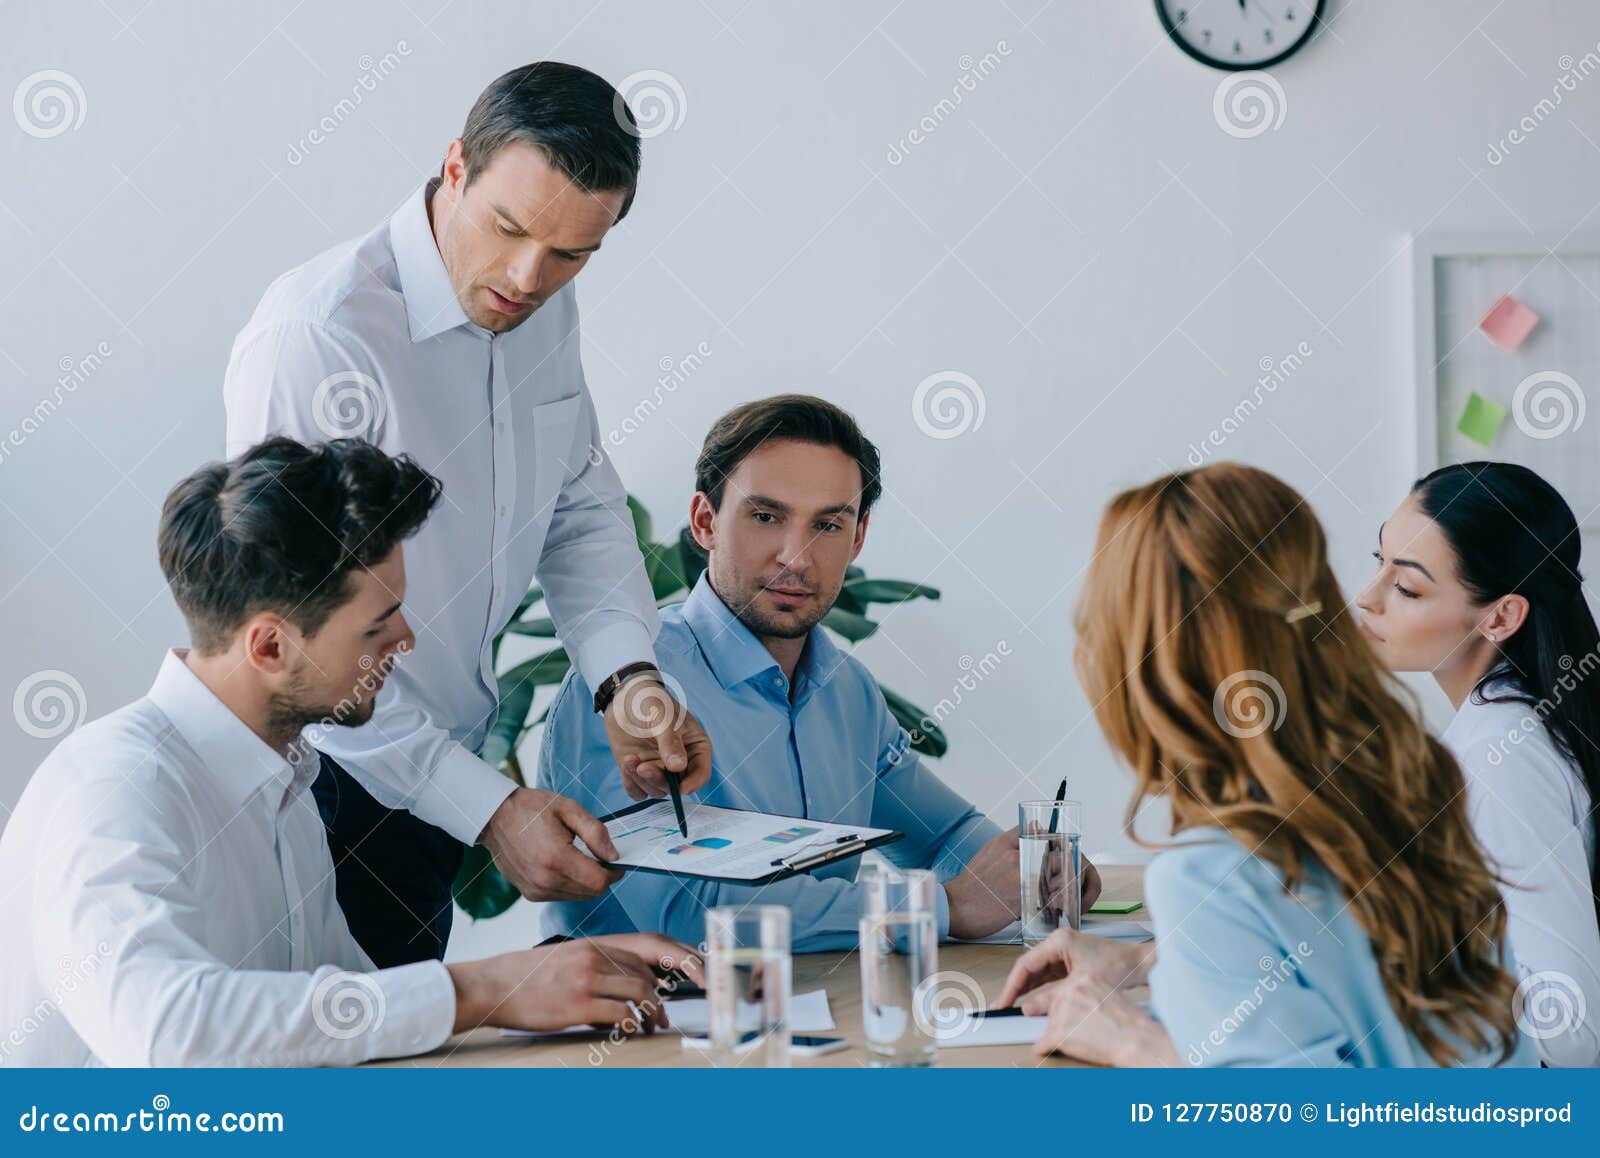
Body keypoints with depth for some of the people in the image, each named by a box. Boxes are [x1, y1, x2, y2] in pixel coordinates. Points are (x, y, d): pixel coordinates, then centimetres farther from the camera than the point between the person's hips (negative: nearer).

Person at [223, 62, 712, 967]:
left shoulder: (548, 309, 0)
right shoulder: (314, 341, -25)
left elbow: (582, 504, 12)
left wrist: (628, 675, -7)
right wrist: (489, 808, -27)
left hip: (438, 775, 7)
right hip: (332, 794, -7)